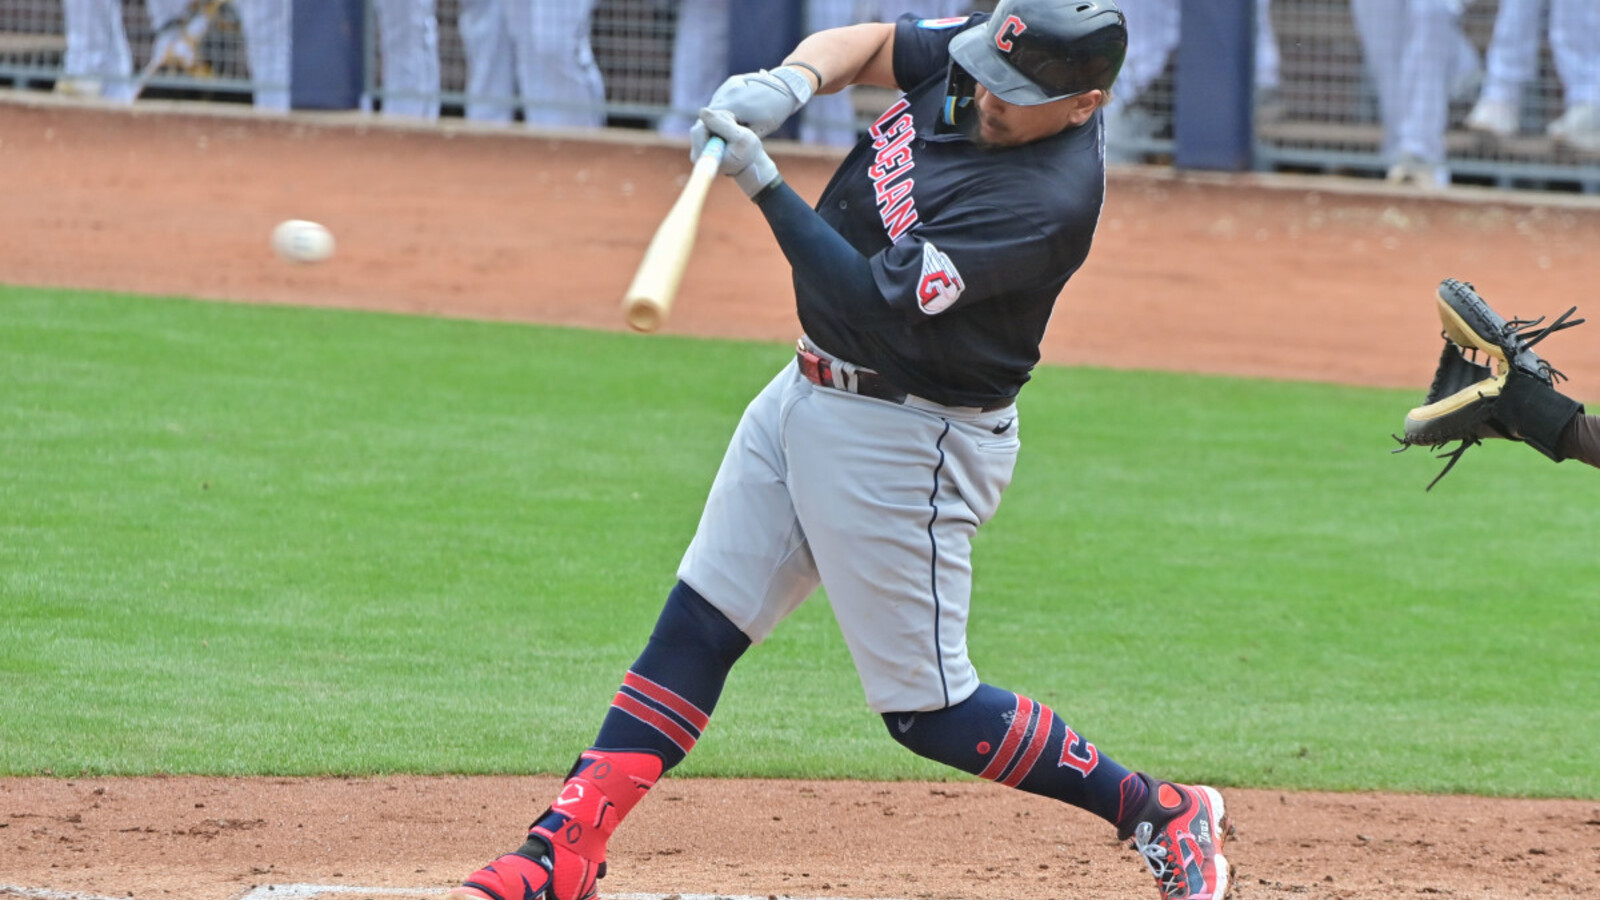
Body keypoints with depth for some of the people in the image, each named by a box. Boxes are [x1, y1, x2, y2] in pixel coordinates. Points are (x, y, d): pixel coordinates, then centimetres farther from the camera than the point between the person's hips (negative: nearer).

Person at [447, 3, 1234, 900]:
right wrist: (794, 79, -14)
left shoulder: (1052, 196, -30)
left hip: (902, 446, -8)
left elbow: (876, 301, -31)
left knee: (928, 710, 0)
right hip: (811, 391, 8)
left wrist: (763, 185, -31)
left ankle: (1164, 814, 14)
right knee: (697, 625, 8)